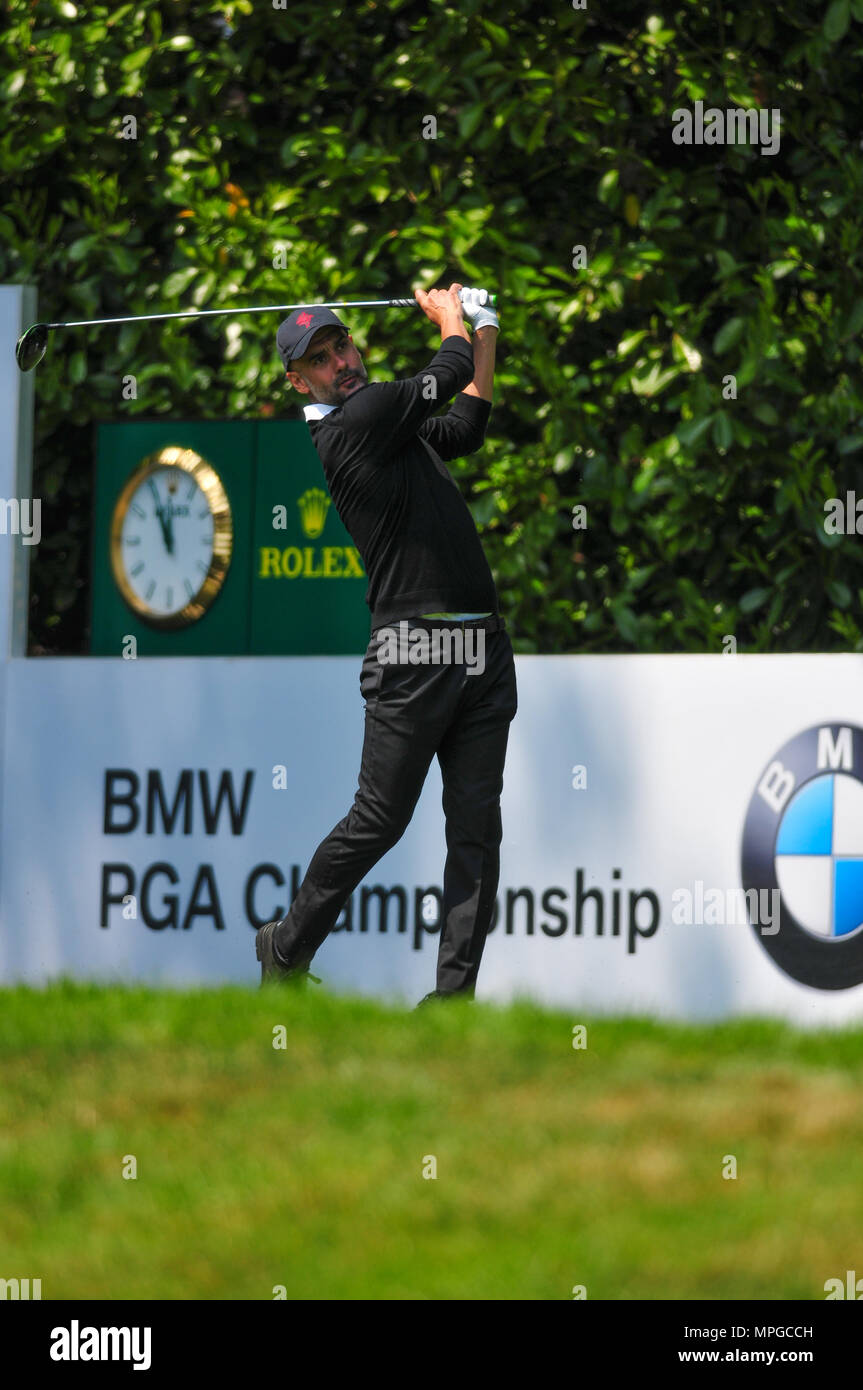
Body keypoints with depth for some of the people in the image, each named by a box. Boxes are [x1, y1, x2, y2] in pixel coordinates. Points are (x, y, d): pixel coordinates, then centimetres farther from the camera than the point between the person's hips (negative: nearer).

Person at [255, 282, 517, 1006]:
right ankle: (287, 947, 15)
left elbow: (467, 423, 36)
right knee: (378, 822, -3)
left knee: (477, 829, 1)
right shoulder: (357, 422, -7)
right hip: (414, 650, -8)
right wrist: (449, 314, 14)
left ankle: (457, 988, 1)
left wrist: (485, 332, 32)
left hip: (484, 647, 8)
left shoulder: (394, 428, 20)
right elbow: (447, 374, -6)